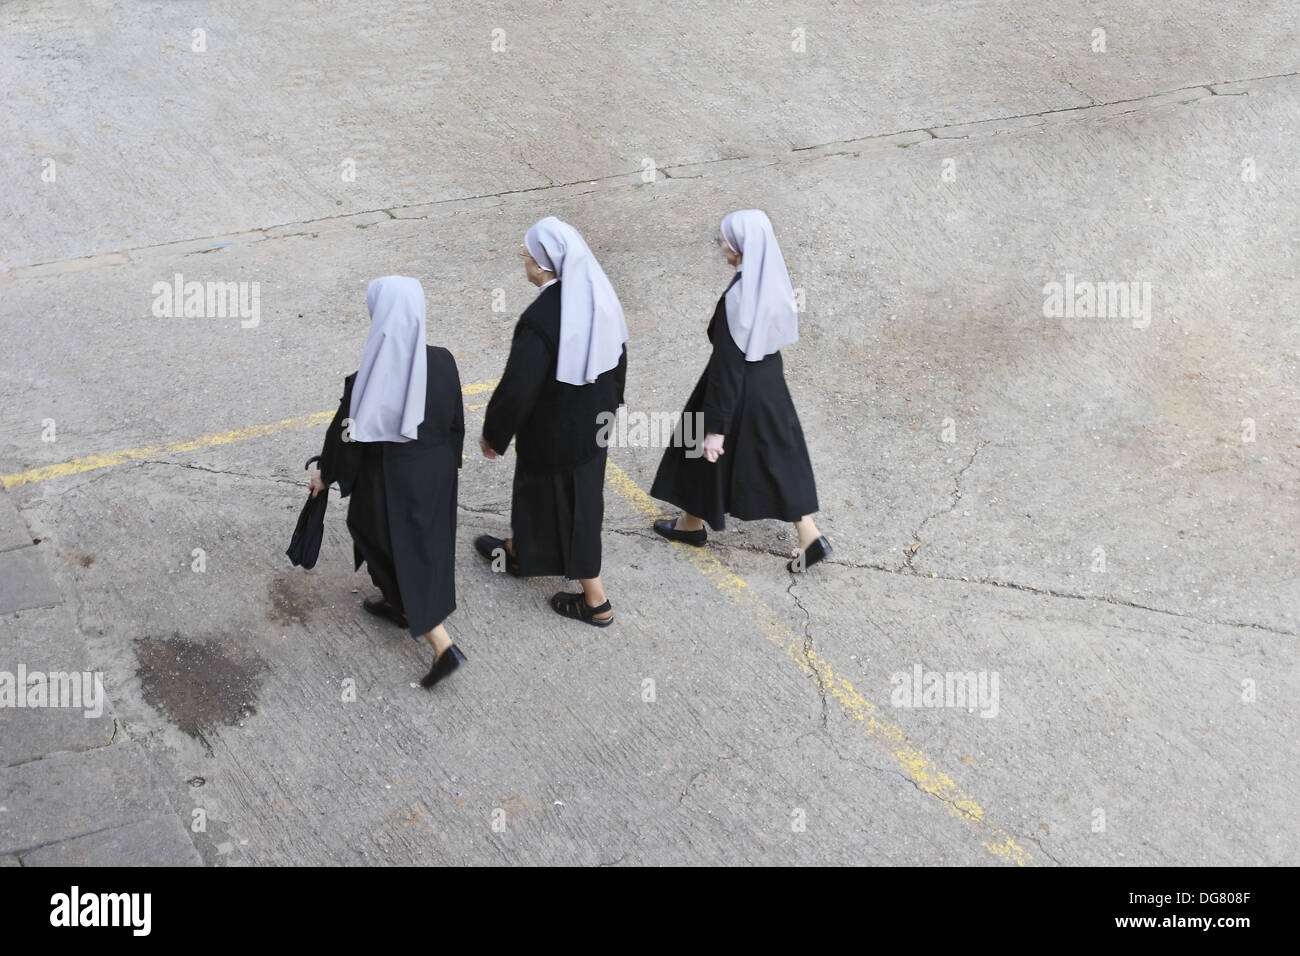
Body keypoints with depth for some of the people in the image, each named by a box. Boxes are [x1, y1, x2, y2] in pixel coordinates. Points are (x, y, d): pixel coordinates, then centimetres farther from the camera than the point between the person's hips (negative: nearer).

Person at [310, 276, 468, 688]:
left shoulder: (366, 380, -29)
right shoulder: (442, 362, -18)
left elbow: (347, 434, -15)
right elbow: (456, 422, -4)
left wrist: (325, 473, 4)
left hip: (390, 480, -5)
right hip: (436, 473, 5)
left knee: (392, 549, 16)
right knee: (423, 542, 28)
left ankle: (443, 646, 14)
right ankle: (398, 605, 54)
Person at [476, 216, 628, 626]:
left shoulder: (539, 321, -34)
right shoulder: (599, 299, -9)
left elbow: (517, 389, -26)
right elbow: (618, 359, 5)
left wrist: (493, 435, -9)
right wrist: (607, 404, 21)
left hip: (555, 432, -8)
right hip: (594, 419, 8)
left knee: (564, 505, 13)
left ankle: (596, 603, 30)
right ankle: (518, 552, 55)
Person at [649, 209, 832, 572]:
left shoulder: (737, 298, -30)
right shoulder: (775, 281, -7)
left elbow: (728, 366, -27)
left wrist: (715, 427, -21)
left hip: (740, 388, -7)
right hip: (770, 378, 7)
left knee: (703, 453, 18)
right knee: (780, 457, 17)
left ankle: (692, 525, 40)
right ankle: (810, 538, 15)